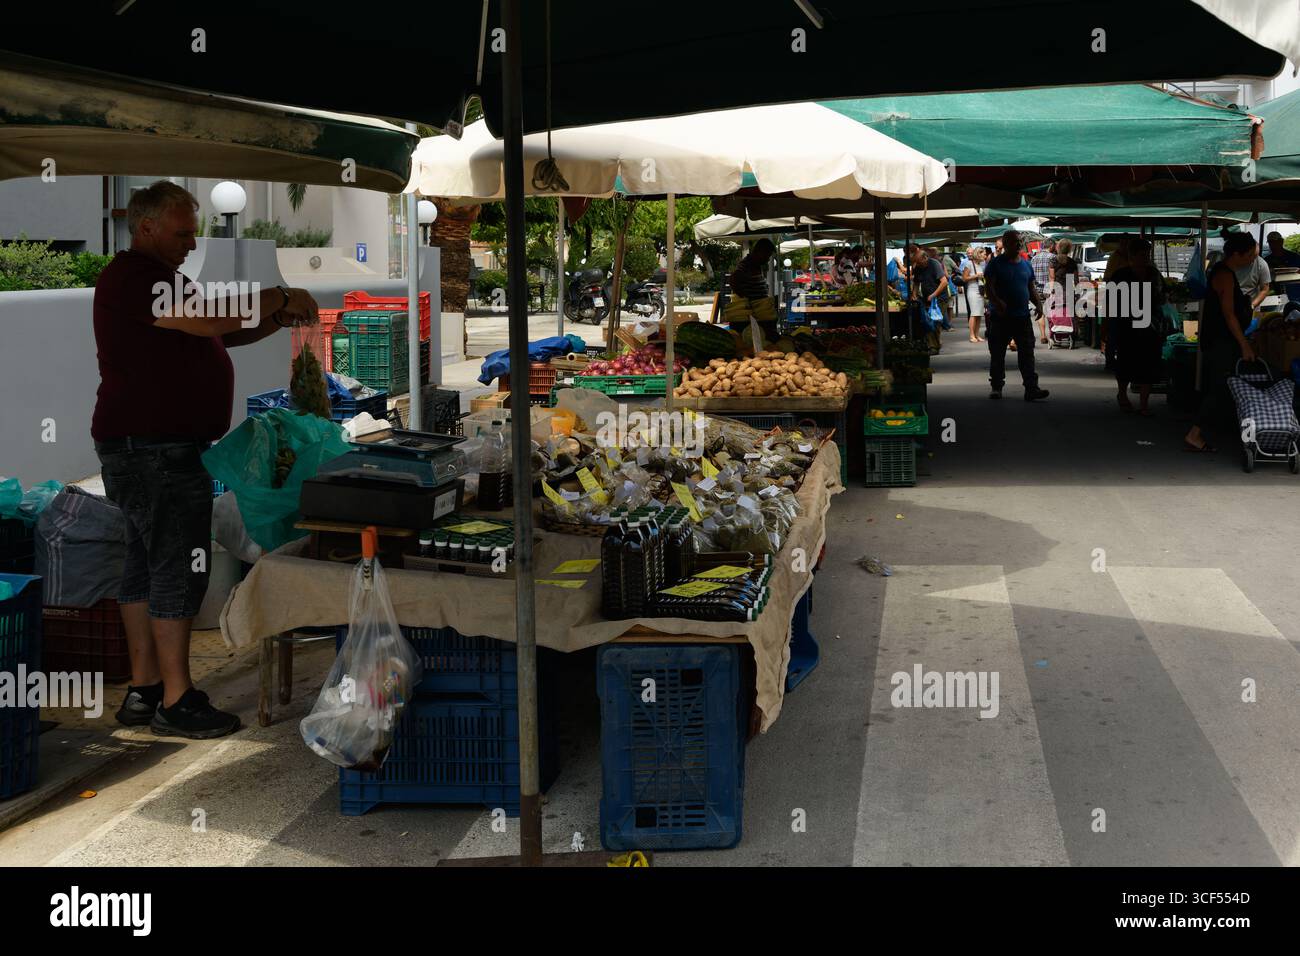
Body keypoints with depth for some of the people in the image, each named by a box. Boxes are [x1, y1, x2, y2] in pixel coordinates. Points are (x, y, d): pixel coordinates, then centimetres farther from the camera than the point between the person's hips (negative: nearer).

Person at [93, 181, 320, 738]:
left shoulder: (153, 277, 22)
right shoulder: (132, 276, -13)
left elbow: (221, 335, 23)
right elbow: (208, 319, -24)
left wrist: (276, 319, 8)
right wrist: (280, 298, -13)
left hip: (143, 446, 11)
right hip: (153, 446, -11)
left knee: (146, 564, 12)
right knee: (178, 566, -9)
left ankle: (143, 690, 18)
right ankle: (176, 703, -5)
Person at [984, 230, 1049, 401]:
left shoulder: (1026, 265, 15)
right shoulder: (996, 264, -1)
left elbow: (1032, 288, 18)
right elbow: (988, 286, -10)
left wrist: (1038, 302, -1)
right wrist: (997, 302, -28)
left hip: (1023, 316, 4)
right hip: (1001, 317, -4)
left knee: (1027, 352, -3)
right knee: (997, 354, 4)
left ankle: (1031, 388, -6)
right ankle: (996, 387, 15)